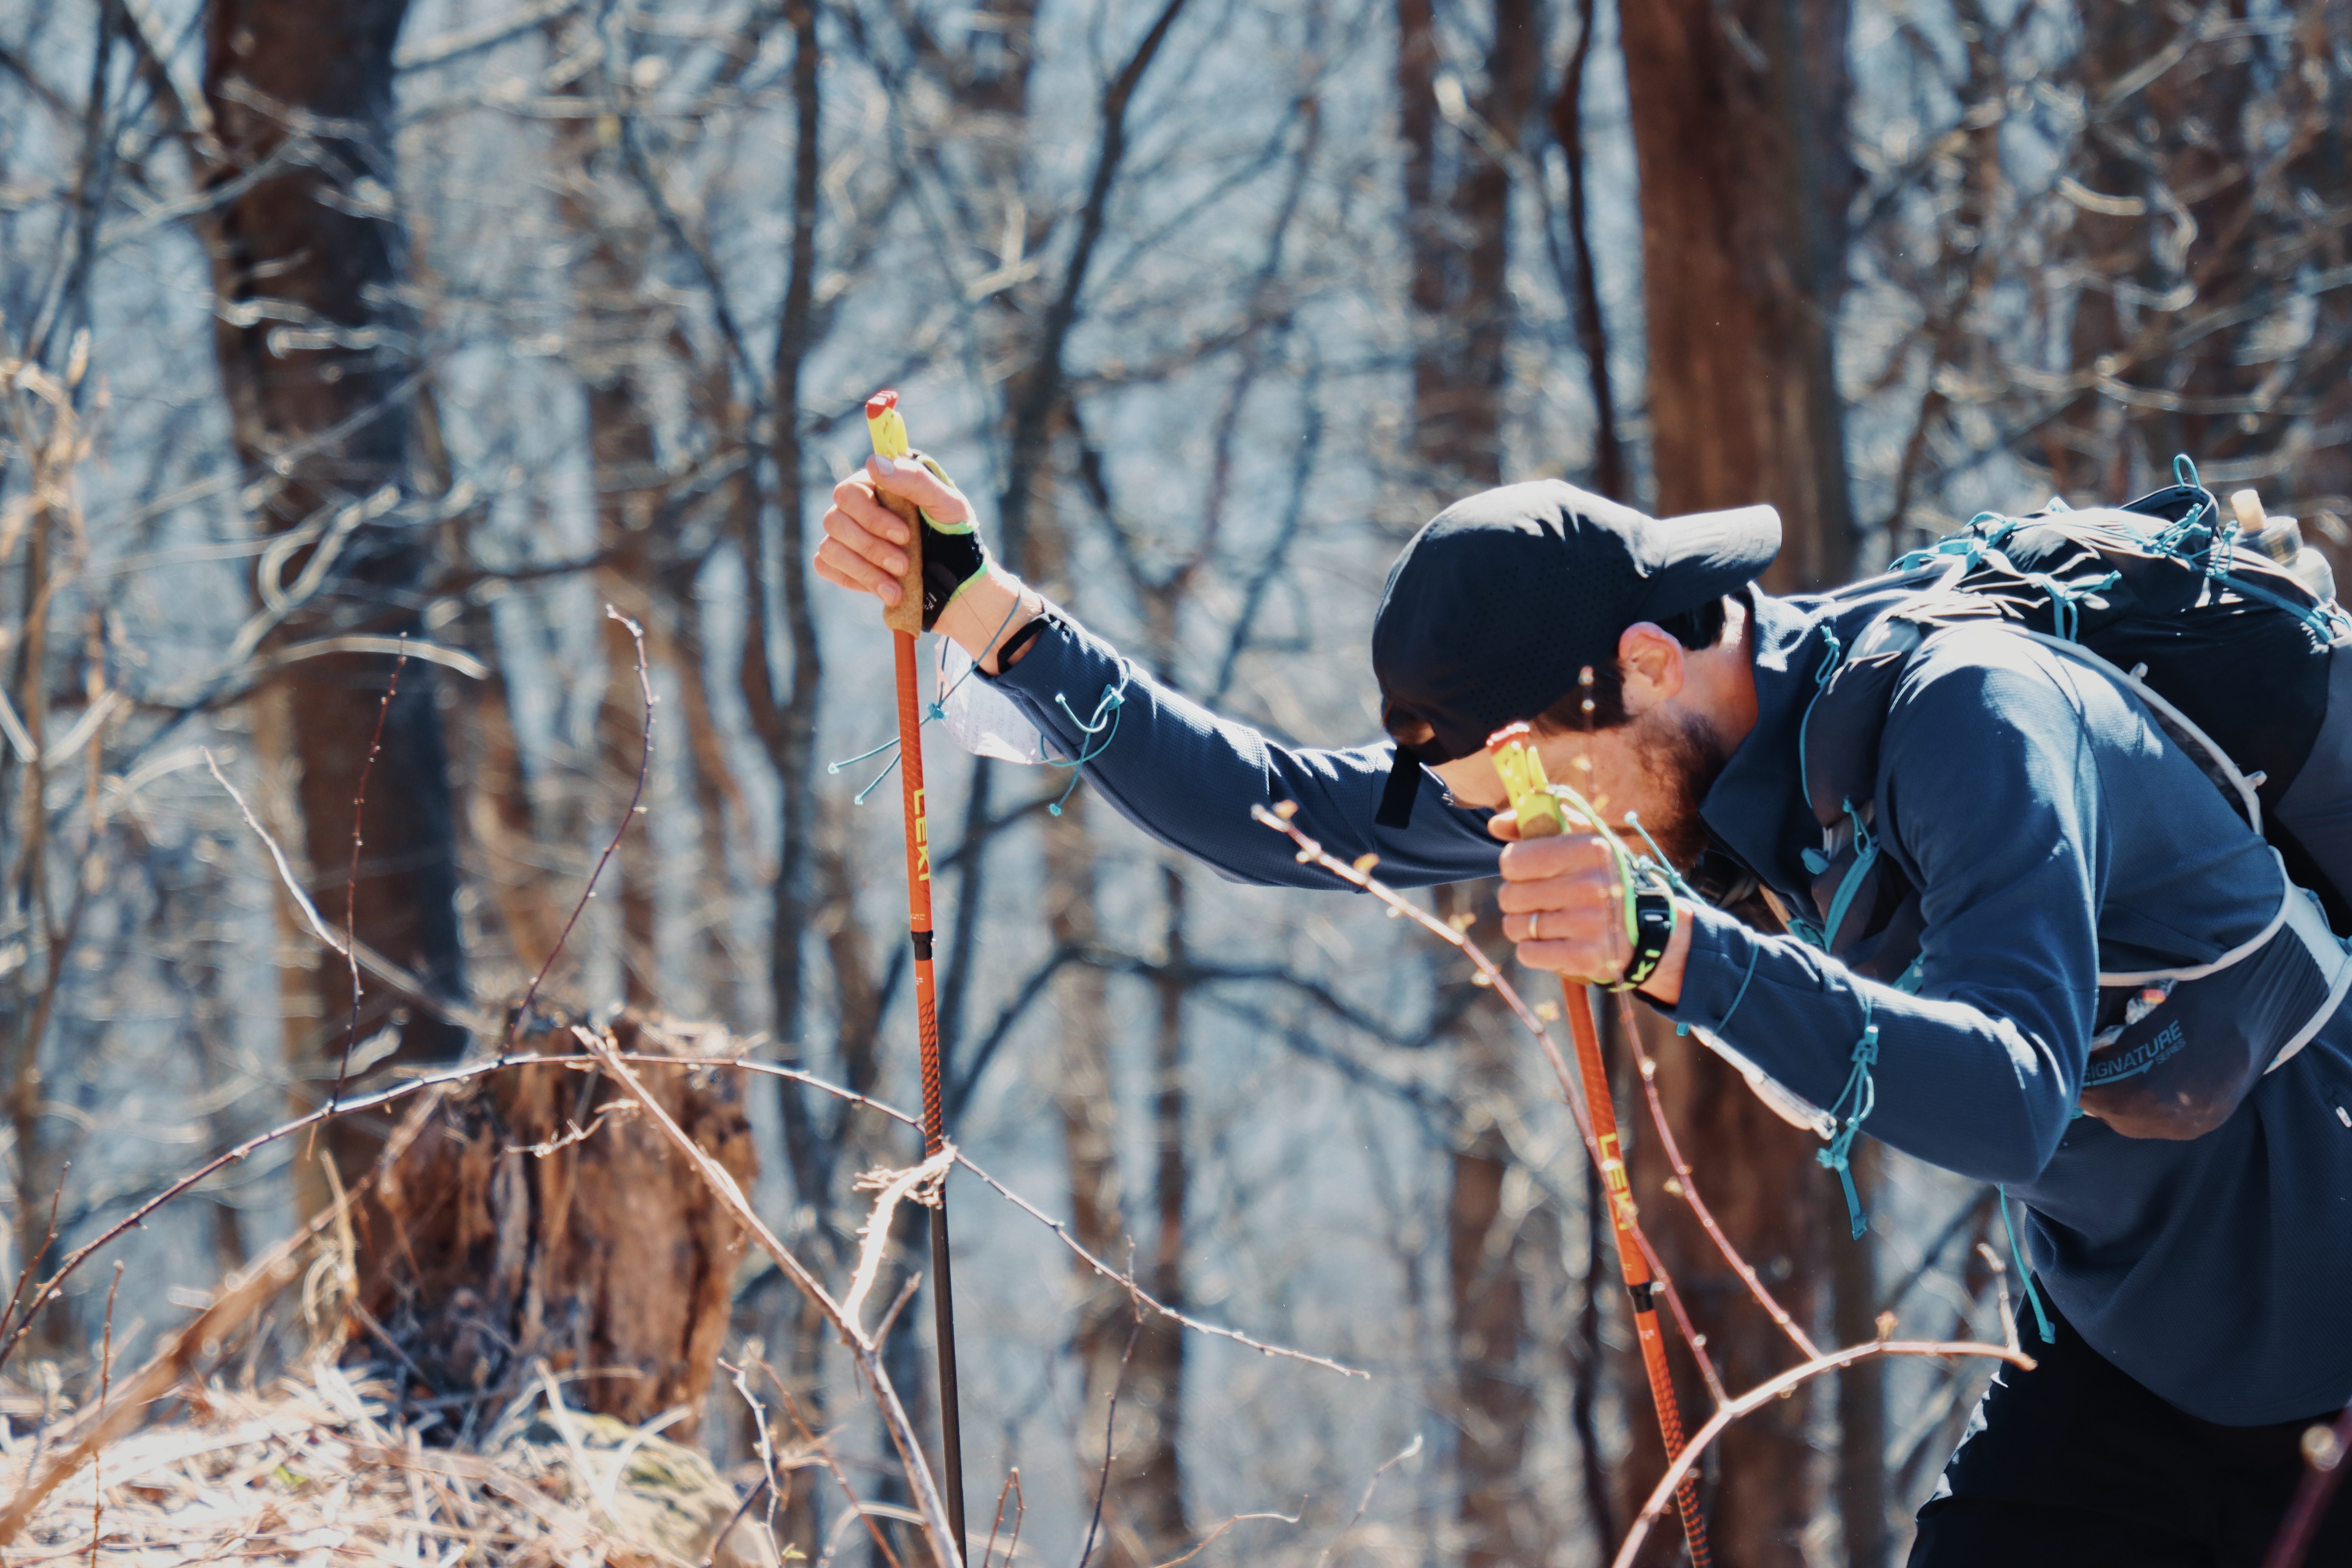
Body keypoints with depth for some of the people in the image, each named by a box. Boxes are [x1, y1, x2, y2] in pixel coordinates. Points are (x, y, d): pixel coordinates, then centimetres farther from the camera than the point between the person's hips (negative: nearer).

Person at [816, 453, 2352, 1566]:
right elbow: (1282, 815, 1)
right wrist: (988, 612, -6)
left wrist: (1684, 956, -51)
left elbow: (2012, 1101, -40)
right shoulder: (1667, 755, -3)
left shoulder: (1967, 716, -28)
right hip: (2127, 1350, 7)